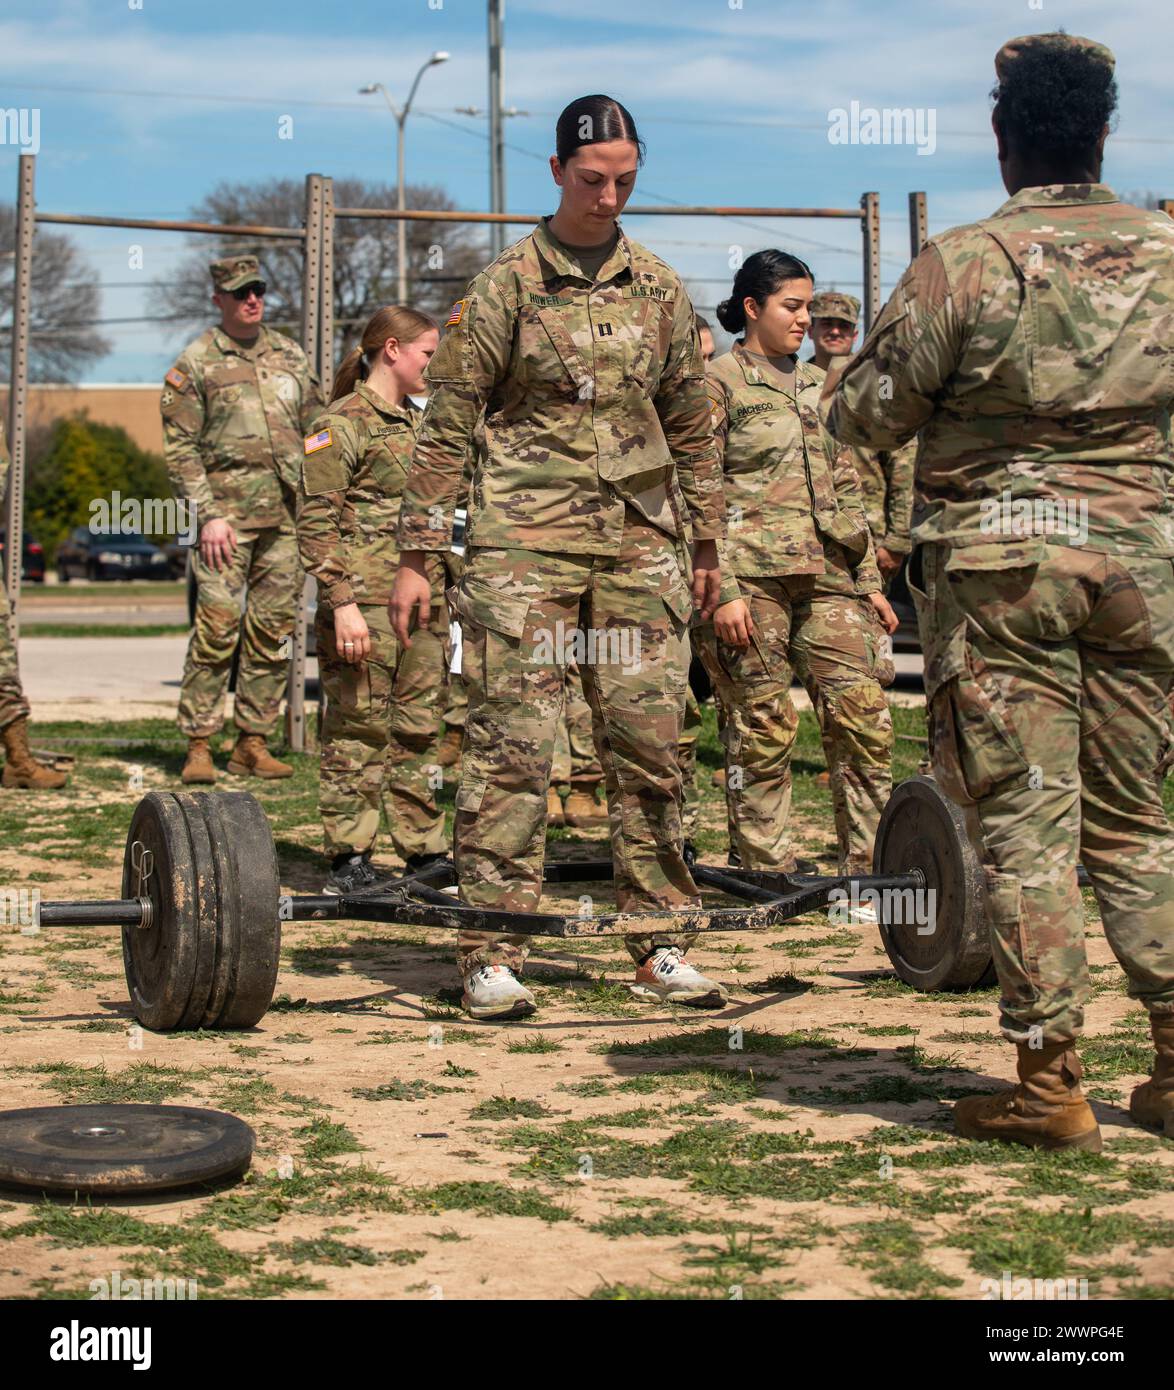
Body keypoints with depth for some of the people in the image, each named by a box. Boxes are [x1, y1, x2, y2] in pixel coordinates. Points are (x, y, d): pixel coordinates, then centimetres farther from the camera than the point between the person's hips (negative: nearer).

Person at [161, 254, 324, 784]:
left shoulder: (290, 355, 15)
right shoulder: (195, 363, 1)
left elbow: (317, 431, 18)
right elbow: (180, 448, -3)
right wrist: (209, 516, -12)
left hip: (288, 516, 5)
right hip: (227, 512, -4)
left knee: (272, 632, 5)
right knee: (217, 628, -10)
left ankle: (252, 744, 12)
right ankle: (198, 745, -5)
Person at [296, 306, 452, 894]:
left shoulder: (417, 421, 18)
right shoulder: (342, 422, -6)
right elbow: (315, 521, -12)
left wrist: (443, 595, 21)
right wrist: (341, 601, -19)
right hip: (366, 602, -7)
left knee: (420, 733, 11)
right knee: (358, 732, -3)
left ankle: (425, 854, 18)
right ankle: (349, 860, 3)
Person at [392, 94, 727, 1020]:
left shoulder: (661, 291, 11)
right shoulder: (505, 288, -1)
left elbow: (692, 426, 18)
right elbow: (447, 427, -1)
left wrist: (709, 544, 16)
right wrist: (417, 557, -6)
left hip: (639, 544, 4)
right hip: (526, 542, -4)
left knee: (650, 742, 4)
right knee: (512, 743, -6)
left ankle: (660, 942, 13)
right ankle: (494, 951, -2)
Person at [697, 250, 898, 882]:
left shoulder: (816, 385, 20)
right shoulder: (718, 382, 0)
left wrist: (869, 581, 18)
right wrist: (722, 590, -14)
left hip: (826, 576, 6)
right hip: (752, 575, -6)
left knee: (864, 717, -3)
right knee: (761, 729, -2)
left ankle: (868, 867, 3)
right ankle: (769, 874, 7)